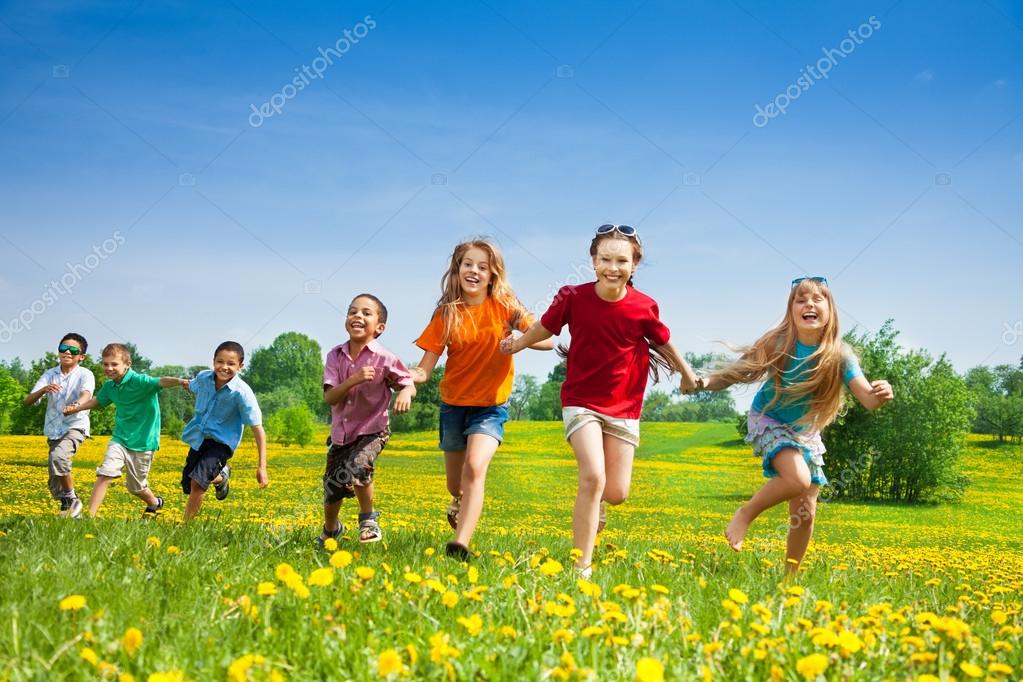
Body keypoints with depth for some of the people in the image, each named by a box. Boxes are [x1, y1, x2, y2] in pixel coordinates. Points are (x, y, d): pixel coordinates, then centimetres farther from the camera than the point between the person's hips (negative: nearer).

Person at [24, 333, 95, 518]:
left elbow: (86, 393, -29)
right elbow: (27, 401, -4)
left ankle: (72, 499, -14)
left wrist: (78, 404, -53)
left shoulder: (85, 375, -6)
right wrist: (44, 389, -25)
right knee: (55, 483, 6)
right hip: (54, 431, 5)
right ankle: (69, 510, 31)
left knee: (58, 457, -33)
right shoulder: (50, 374, 4)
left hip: (75, 427, -5)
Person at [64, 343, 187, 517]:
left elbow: (160, 382, -38)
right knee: (104, 475, -14)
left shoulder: (139, 381, -20)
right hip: (120, 439, 4)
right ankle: (90, 515, -9)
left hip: (143, 442, -4)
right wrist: (76, 408, 20)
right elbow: (98, 400, 23)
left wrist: (179, 381, -56)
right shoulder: (110, 386, 1)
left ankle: (155, 503, 42)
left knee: (136, 486, 11)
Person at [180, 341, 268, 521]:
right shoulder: (203, 377, -10)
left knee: (197, 482, -24)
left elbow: (257, 428, -22)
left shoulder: (242, 392, -24)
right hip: (198, 438, 5)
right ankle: (221, 476, 38)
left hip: (222, 441, -5)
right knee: (187, 487, 10)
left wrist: (262, 467, -26)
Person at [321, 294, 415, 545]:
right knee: (331, 488, 7)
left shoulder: (384, 359, -13)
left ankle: (368, 519, -2)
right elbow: (329, 397, -13)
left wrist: (405, 393, -32)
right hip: (340, 433, 4)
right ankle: (331, 530, 41)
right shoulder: (336, 356, -5)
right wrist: (354, 380, -30)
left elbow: (409, 384, -7)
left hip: (371, 431, -4)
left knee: (356, 468, -31)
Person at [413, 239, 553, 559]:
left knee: (475, 469, -26)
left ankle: (460, 544, -29)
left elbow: (548, 341, -11)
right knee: (455, 484, 15)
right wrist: (409, 379, -31)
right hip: (453, 405, 2)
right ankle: (460, 502, 52)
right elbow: (425, 368, -8)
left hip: (490, 406, -2)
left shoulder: (503, 306, -8)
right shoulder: (446, 314, -6)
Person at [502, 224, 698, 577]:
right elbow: (545, 327, 7)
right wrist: (517, 344, 23)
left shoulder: (644, 307, -11)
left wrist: (688, 376, 23)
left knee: (616, 493, -1)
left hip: (624, 407, 2)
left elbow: (664, 344, 8)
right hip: (581, 401, -2)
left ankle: (592, 504, 39)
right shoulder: (573, 297, -13)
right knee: (593, 477, -21)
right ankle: (582, 566, -11)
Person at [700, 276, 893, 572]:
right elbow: (734, 374, -20)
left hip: (806, 432, 4)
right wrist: (705, 381, -40)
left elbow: (867, 398, -27)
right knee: (798, 479, -32)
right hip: (769, 421, -4)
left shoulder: (839, 355, -19)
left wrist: (881, 395, -50)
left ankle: (791, 573, 24)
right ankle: (745, 514, -7)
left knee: (805, 514, 2)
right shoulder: (778, 344, -23)